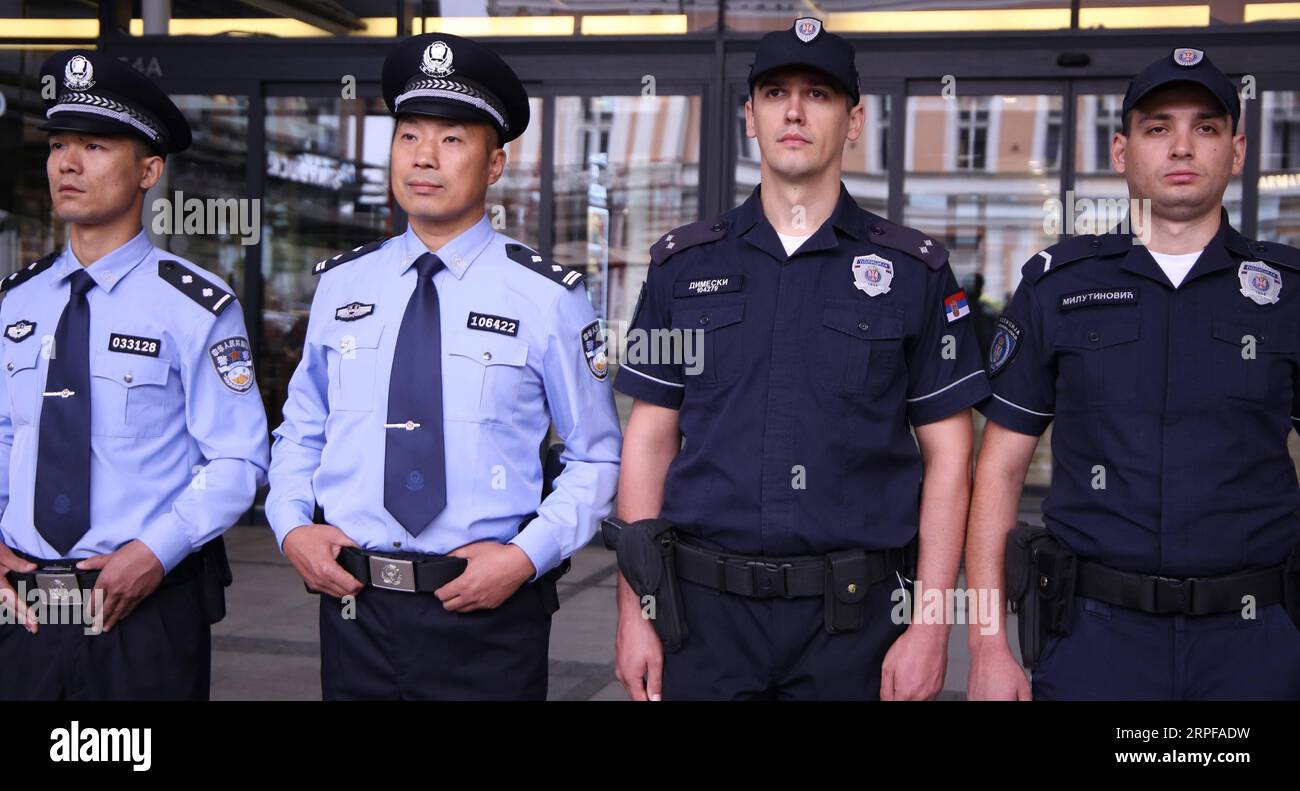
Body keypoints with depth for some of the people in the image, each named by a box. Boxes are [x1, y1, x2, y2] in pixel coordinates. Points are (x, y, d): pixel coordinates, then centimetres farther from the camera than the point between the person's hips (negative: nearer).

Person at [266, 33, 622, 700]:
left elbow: (597, 456, 0)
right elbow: (300, 432, 15)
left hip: (490, 611, -3)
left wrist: (528, 557, -12)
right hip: (352, 603, 3)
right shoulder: (341, 284, 6)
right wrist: (291, 527, -1)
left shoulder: (548, 297, -5)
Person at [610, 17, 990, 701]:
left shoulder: (914, 270, 2)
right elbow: (649, 440, 6)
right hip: (702, 610, 1)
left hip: (852, 616, -1)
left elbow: (947, 456, 1)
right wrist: (635, 611, 0)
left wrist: (930, 627, -6)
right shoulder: (682, 265, 6)